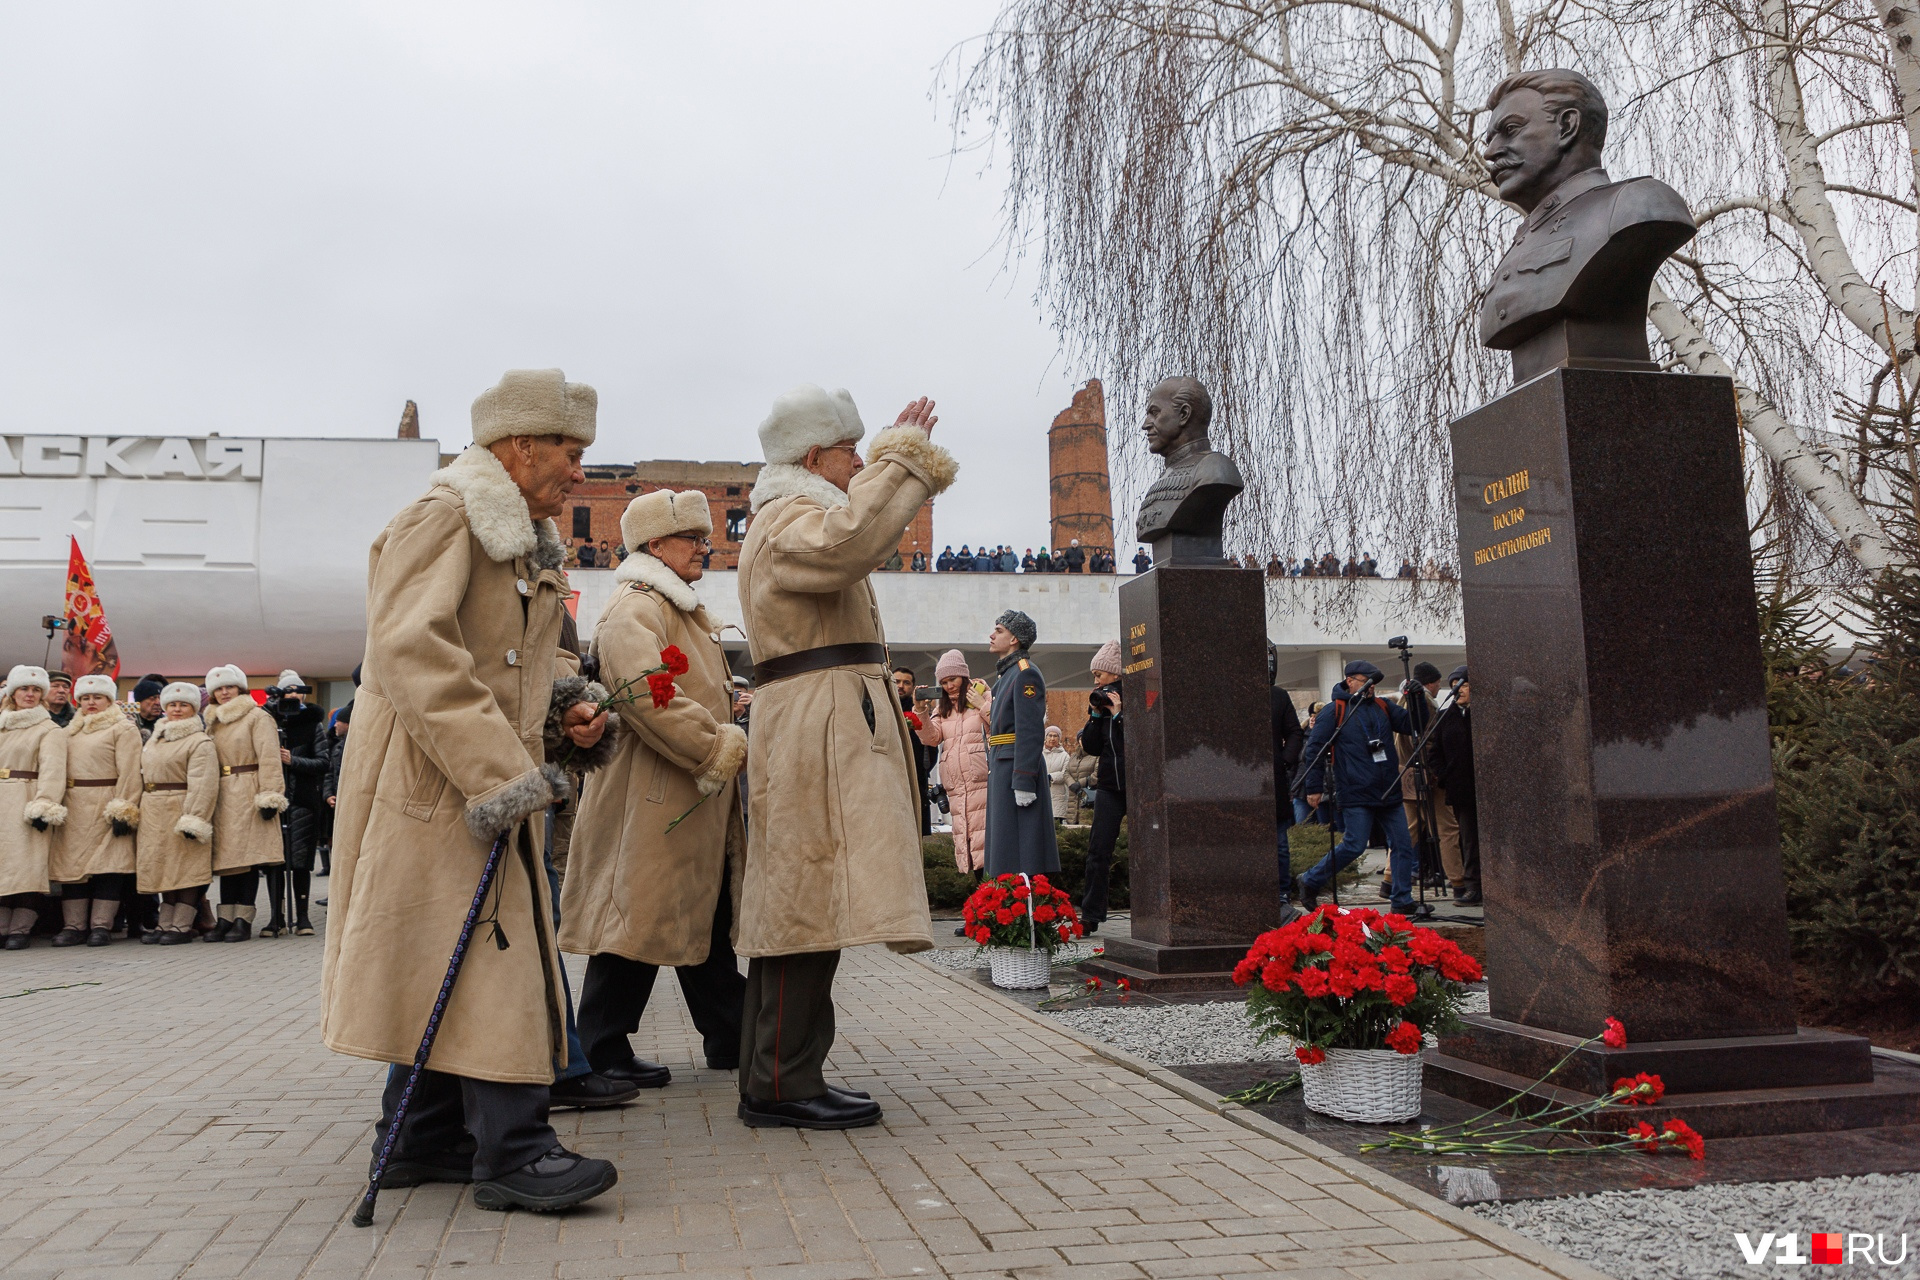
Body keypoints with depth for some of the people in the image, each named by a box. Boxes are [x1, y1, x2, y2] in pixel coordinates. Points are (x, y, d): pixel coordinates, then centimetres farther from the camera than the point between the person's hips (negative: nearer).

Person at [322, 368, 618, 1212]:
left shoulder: (527, 543, 20)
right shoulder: (442, 516, -12)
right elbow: (411, 649, -24)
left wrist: (565, 708, 6)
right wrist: (498, 772, -29)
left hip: (491, 780, 10)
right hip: (436, 778, -10)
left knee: (447, 960, 13)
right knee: (491, 950, -11)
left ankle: (423, 1140, 23)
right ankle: (510, 1150, -6)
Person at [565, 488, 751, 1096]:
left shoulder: (686, 611, 21)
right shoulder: (633, 609, -14)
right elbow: (649, 699, -26)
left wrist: (736, 715, 13)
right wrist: (724, 749, -22)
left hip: (700, 800, 11)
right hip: (649, 800, -10)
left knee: (711, 919, 14)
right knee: (639, 914, -3)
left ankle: (731, 1039, 23)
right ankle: (604, 1048, 9)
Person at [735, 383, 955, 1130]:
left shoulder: (802, 515, 25)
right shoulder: (787, 521, -9)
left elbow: (855, 532, 46)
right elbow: (846, 543, -32)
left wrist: (900, 458, 46)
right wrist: (902, 454, -23)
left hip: (830, 728, 11)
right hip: (818, 724, -11)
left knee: (802, 905, 10)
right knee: (808, 902, -12)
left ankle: (778, 1078, 15)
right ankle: (780, 1084, -9)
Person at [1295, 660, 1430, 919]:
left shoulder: (1382, 708, 14)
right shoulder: (1333, 711, -3)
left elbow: (1413, 724, 15)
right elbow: (1313, 749, -4)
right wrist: (1314, 787, -8)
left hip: (1388, 792, 6)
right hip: (1356, 795, -6)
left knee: (1402, 845, 4)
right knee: (1354, 846, -9)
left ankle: (1403, 902, 13)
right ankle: (1310, 883, 9)